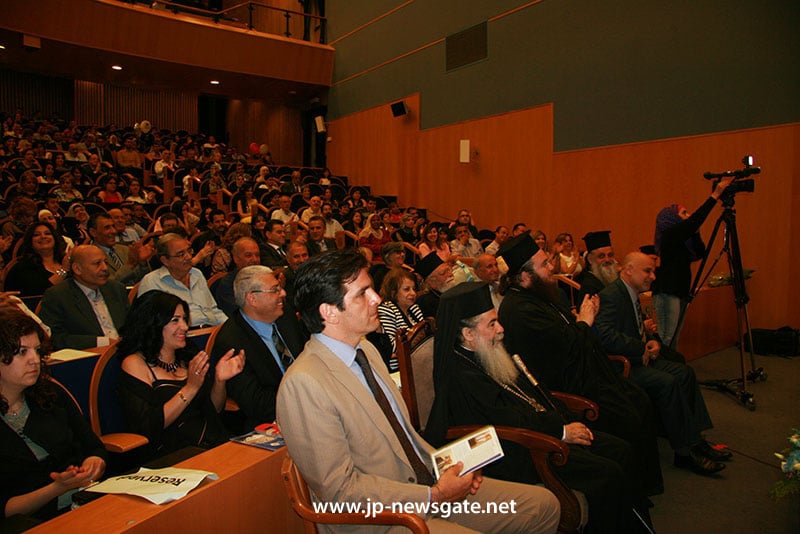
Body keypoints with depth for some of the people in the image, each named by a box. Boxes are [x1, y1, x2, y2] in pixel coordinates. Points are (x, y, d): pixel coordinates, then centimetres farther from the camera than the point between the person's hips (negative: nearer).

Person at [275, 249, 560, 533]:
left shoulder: (365, 349, 6)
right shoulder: (304, 384, -20)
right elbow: (341, 489, -18)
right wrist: (433, 496, -16)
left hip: (428, 485, 8)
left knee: (544, 505, 3)